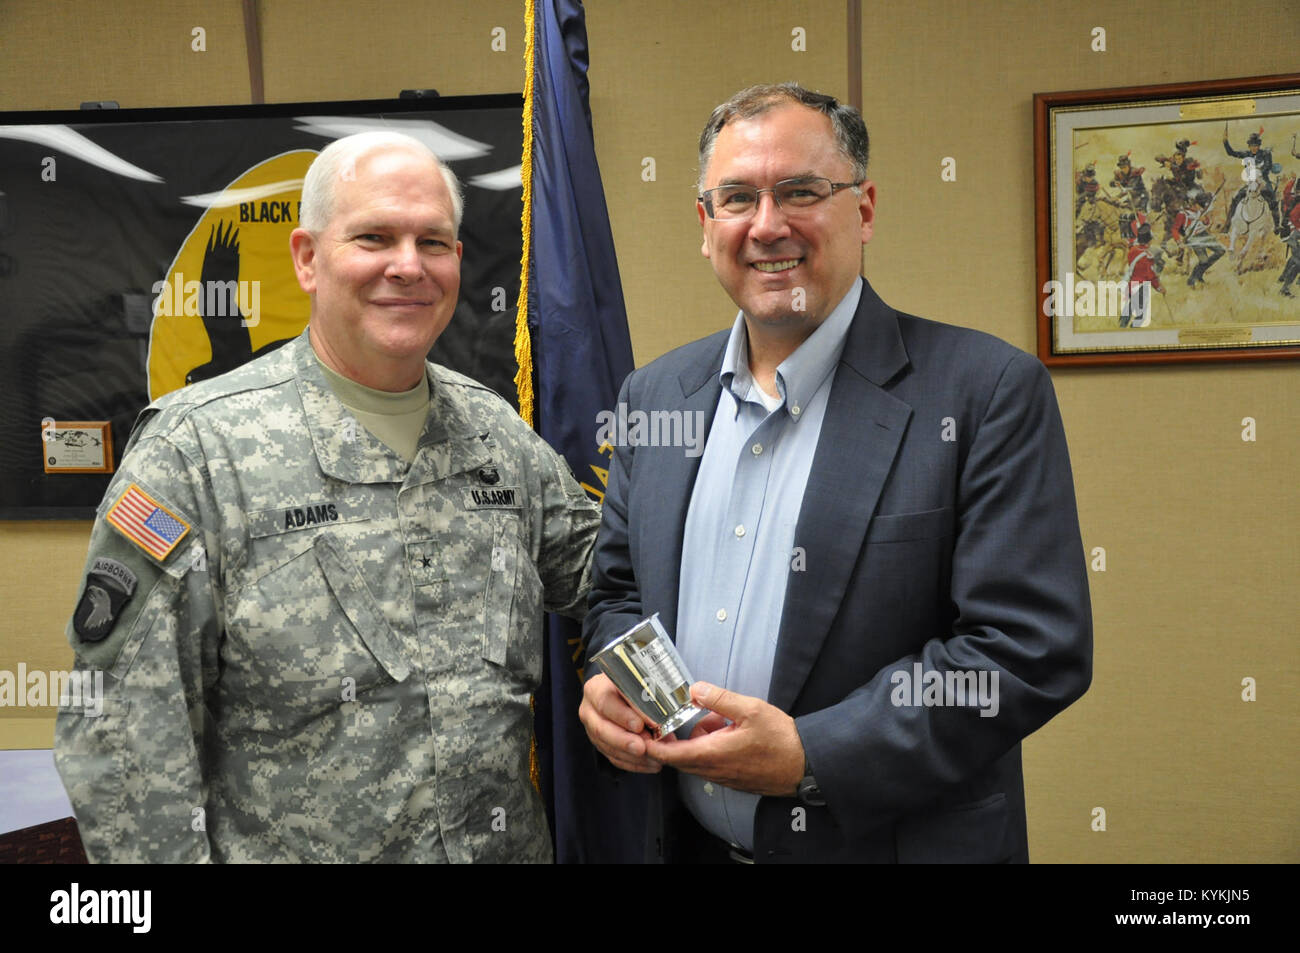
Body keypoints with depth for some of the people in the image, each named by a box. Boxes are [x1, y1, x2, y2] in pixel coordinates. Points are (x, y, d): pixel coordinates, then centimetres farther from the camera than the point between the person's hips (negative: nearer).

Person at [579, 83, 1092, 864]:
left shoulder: (989, 392, -14)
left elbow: (1034, 646, -18)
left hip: (895, 841, -4)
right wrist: (612, 683, -8)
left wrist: (811, 756, -22)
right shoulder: (655, 395, 3)